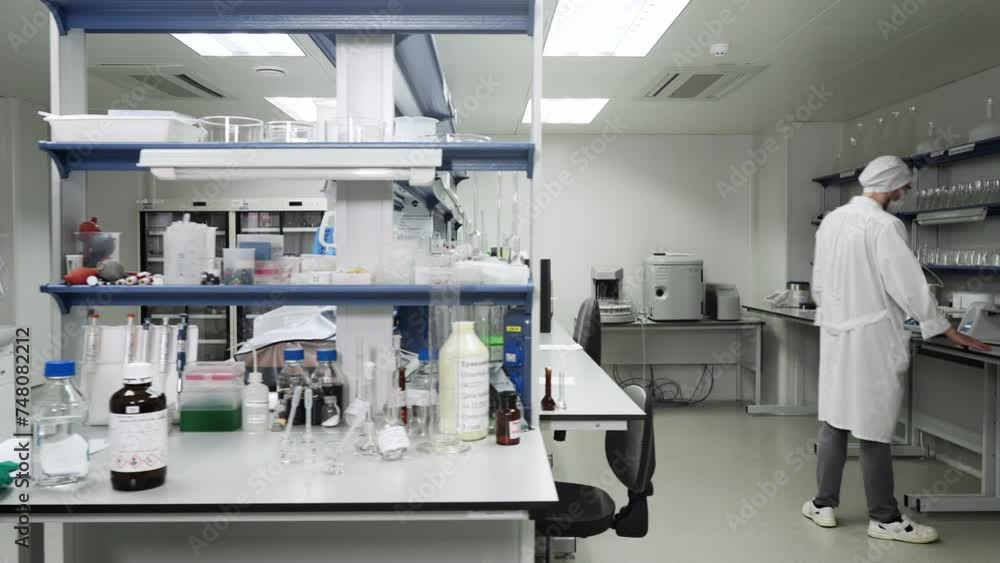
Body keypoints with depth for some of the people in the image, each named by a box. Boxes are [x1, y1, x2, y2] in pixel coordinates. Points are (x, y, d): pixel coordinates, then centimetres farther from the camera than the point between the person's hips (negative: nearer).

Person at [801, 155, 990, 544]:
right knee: (874, 428, 1)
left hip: (835, 334, 7)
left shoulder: (831, 220, 7)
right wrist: (949, 332, -4)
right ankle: (884, 519, 12)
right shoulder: (885, 225, -14)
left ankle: (823, 504, 20)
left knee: (835, 420, 13)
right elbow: (909, 286, -13)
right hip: (871, 338, -7)